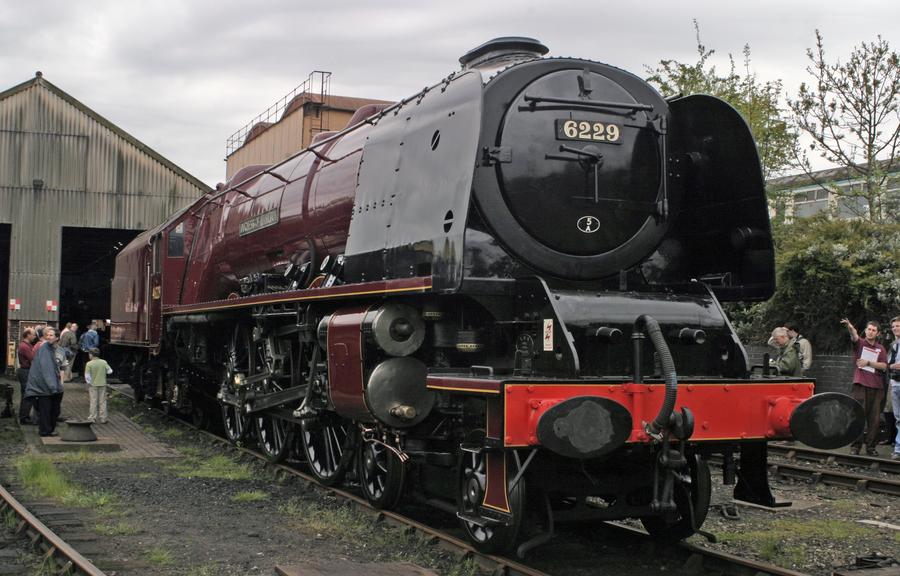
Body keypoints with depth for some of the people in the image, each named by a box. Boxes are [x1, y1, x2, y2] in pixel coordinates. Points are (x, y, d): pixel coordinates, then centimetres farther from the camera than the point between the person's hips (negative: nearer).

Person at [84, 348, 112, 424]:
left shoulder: (89, 364, -12)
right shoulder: (104, 362, -5)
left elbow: (87, 376, -13)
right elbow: (110, 371, 1)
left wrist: (88, 383, 1)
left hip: (93, 385, -2)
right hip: (102, 384, 2)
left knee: (94, 402, 8)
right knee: (102, 402, 9)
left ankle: (93, 418, 14)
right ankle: (103, 419, 12)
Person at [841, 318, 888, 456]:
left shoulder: (880, 349, 15)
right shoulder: (860, 343, 6)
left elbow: (884, 366, 2)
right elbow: (854, 336, -17)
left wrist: (868, 362, -10)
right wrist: (850, 327, -39)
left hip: (876, 385, 3)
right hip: (860, 384, -3)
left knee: (874, 417, 1)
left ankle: (870, 446, 8)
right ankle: (856, 445, -2)